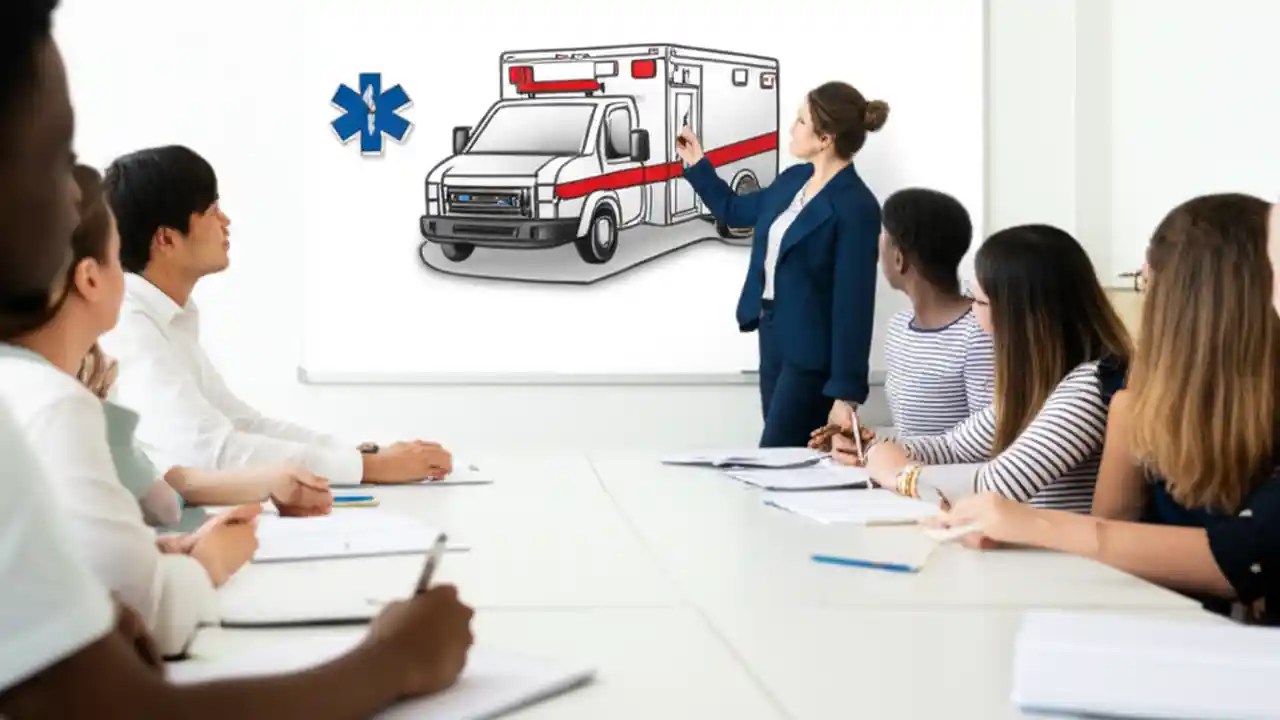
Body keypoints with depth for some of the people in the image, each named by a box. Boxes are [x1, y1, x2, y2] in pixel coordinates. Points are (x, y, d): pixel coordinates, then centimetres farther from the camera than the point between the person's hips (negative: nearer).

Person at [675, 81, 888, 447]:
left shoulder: (855, 207, -19)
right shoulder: (793, 179, 6)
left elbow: (853, 303, -20)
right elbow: (735, 211, 28)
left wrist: (846, 392, -21)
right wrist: (697, 164, 21)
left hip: (811, 353, -8)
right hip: (772, 335, 8)